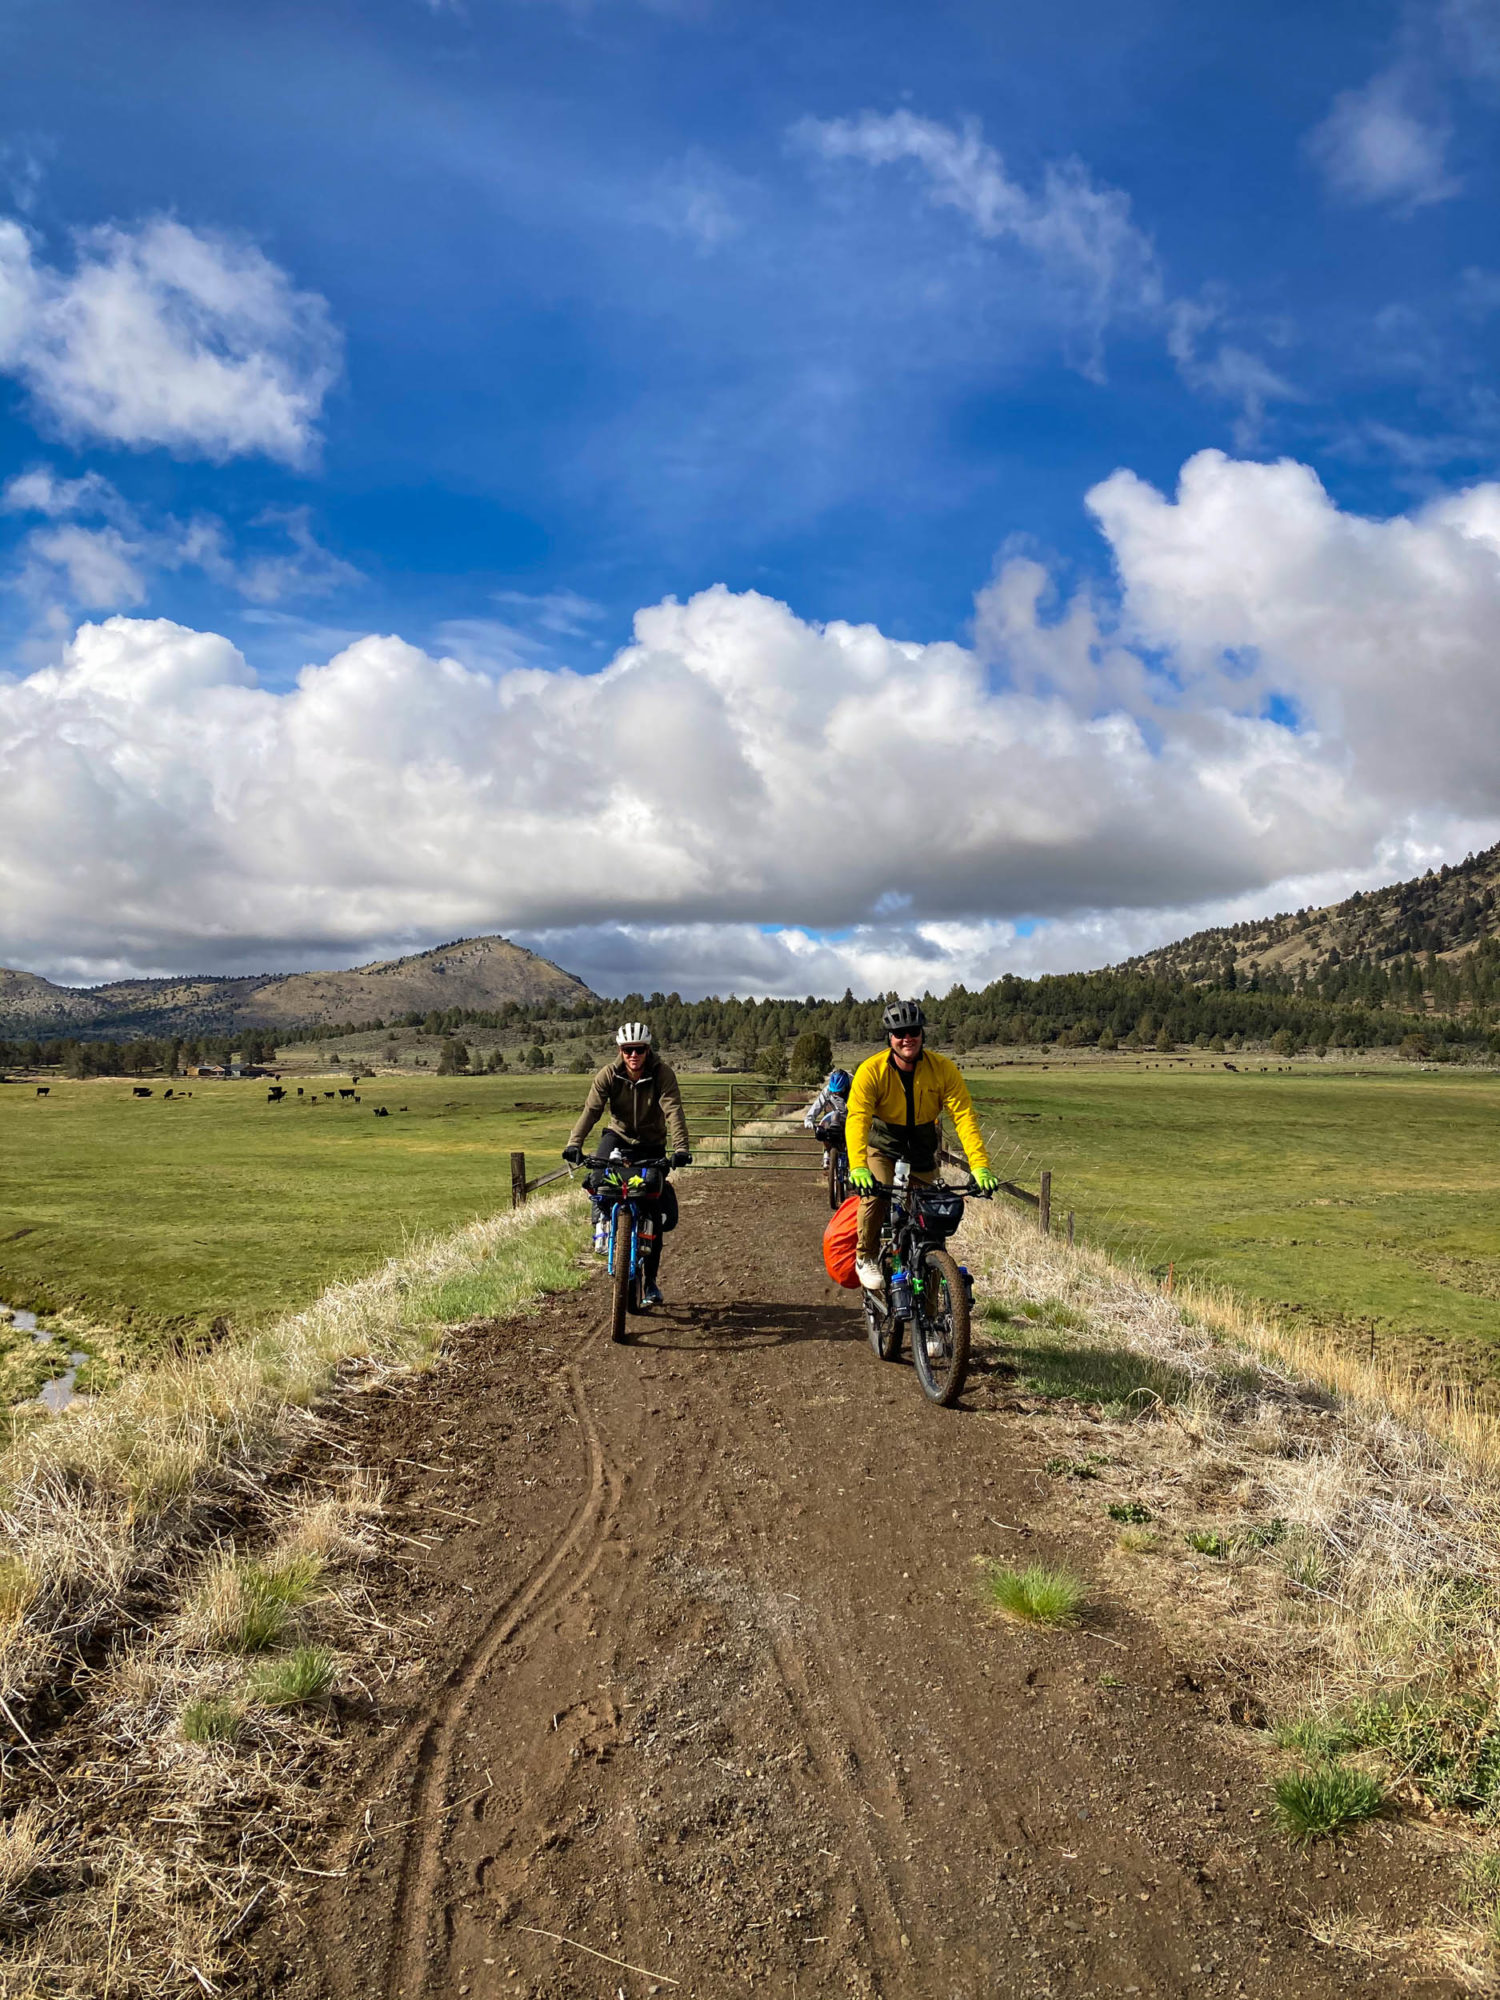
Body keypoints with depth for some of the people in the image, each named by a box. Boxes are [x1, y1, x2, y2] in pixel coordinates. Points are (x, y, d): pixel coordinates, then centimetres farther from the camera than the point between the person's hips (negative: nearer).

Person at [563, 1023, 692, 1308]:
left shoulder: (663, 1074, -21)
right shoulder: (608, 1075, -17)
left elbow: (673, 1110, -32)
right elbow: (591, 1109, -26)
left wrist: (680, 1147, -47)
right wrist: (574, 1143, -40)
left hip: (652, 1144, 0)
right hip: (618, 1136, 1)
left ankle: (650, 1280, 16)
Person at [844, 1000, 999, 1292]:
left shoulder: (943, 1069, -19)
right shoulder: (871, 1070, -23)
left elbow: (964, 1117, -23)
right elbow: (857, 1118, -32)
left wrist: (980, 1166, -35)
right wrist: (858, 1167, -47)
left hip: (922, 1154, 2)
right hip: (882, 1149, -2)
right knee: (875, 1195, -27)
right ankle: (866, 1258, -4)